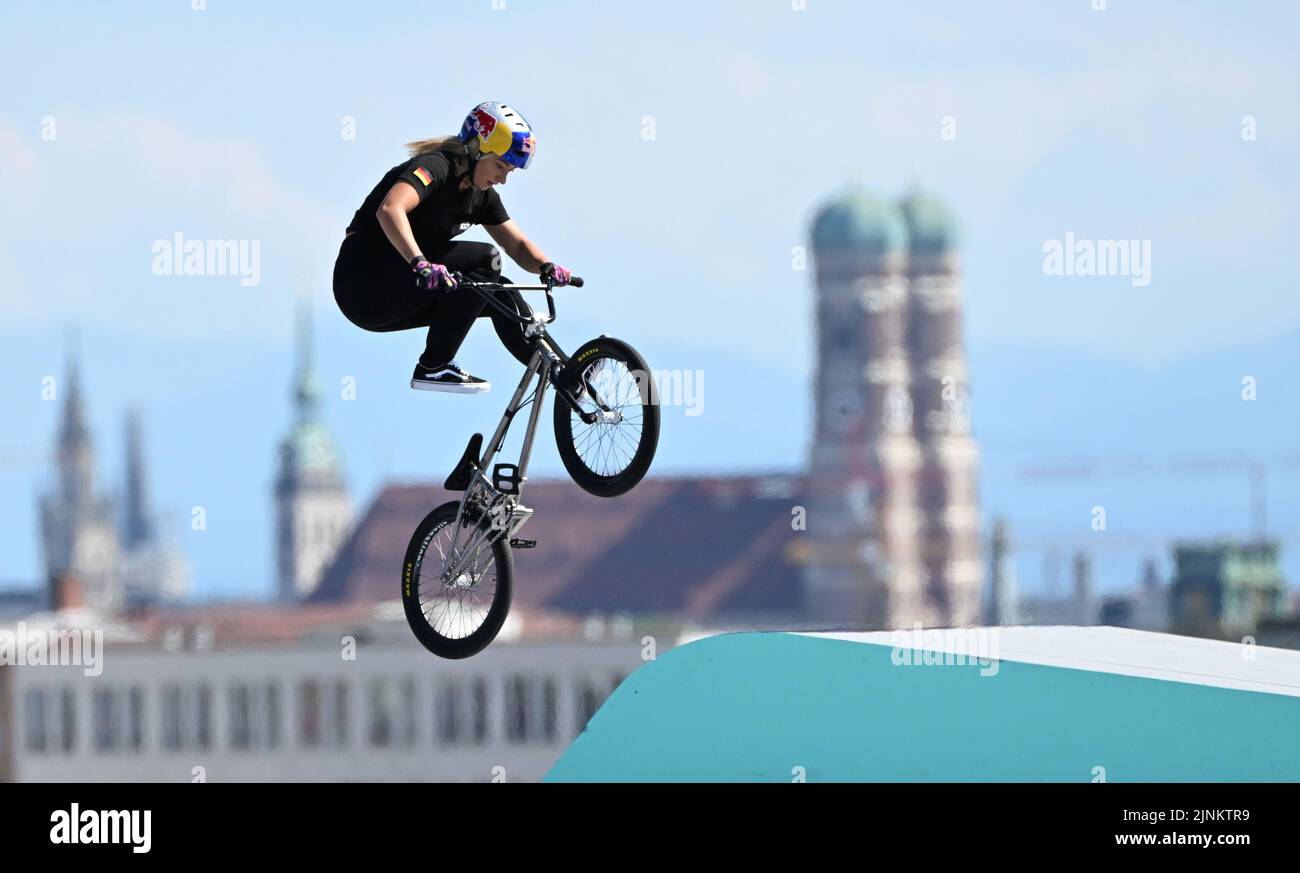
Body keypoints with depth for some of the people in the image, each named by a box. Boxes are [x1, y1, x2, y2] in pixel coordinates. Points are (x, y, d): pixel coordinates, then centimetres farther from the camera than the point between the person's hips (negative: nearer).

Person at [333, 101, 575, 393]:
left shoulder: (482, 194, 9)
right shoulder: (436, 166, -18)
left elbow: (518, 245, 11)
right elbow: (389, 209, -36)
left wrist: (546, 267, -12)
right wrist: (420, 264, -51)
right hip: (364, 282, -9)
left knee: (499, 294, 0)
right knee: (485, 259, -19)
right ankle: (433, 368, -18)